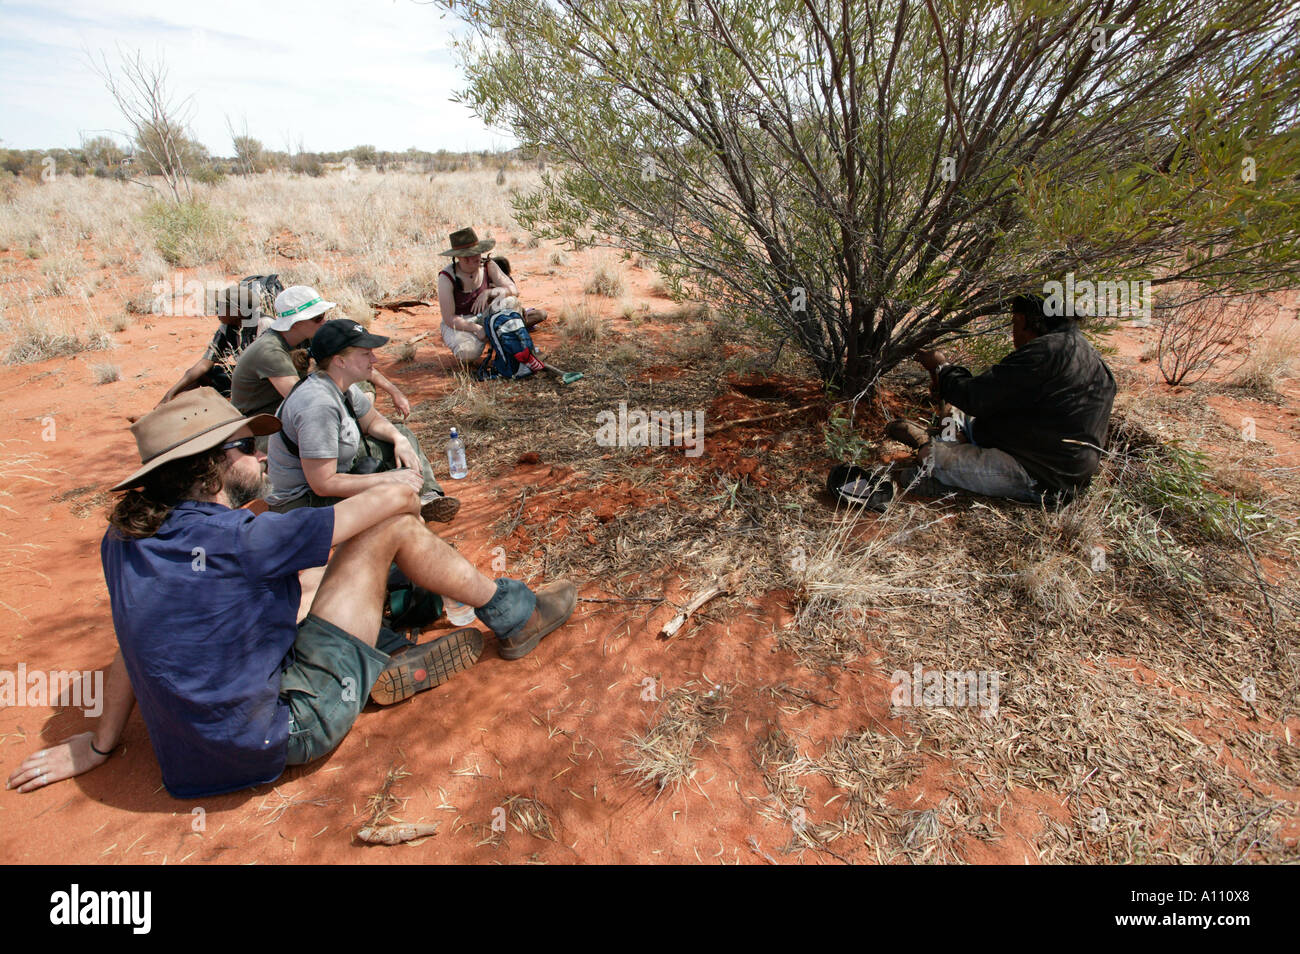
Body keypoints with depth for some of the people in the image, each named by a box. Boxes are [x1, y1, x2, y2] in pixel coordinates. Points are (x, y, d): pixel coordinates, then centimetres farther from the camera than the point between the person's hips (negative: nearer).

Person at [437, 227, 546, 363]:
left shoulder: (488, 266, -9)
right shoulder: (447, 277, -21)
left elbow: (514, 290, -16)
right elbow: (449, 319, -22)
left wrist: (488, 293, -33)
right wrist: (477, 329, -34)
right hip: (459, 325, -2)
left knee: (540, 314, -17)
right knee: (468, 352, -40)